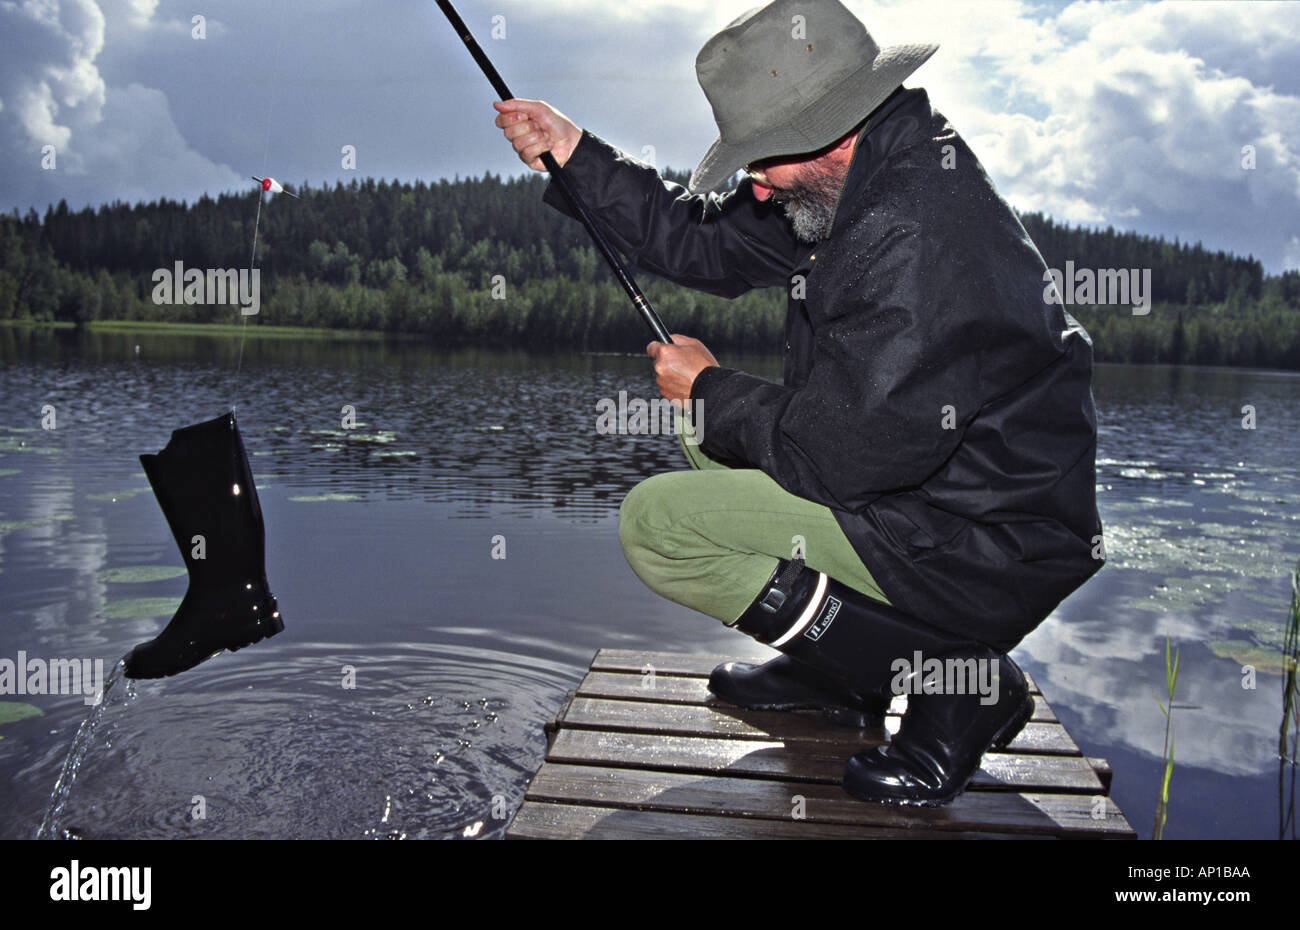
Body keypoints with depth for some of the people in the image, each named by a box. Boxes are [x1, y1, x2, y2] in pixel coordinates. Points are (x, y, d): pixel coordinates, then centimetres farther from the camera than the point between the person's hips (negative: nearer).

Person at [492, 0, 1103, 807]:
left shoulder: (919, 242, -28)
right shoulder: (874, 177, 4)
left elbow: (834, 453, -26)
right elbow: (706, 242, 12)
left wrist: (709, 391, -8)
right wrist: (577, 155, 6)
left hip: (979, 553, -10)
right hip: (925, 477, 10)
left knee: (654, 524, -10)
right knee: (709, 438, 19)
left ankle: (955, 682, -6)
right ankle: (840, 674, 19)